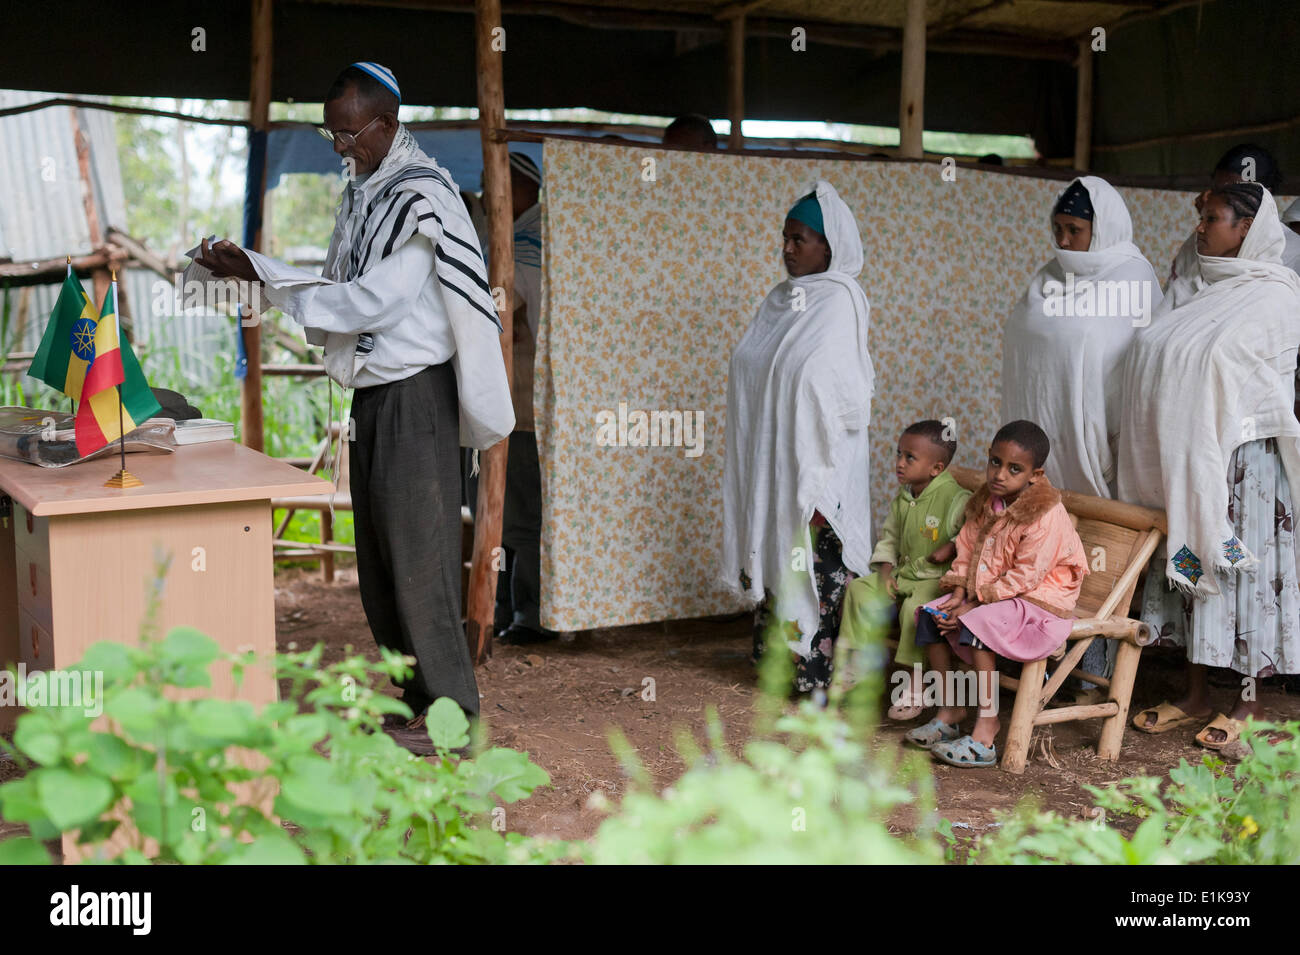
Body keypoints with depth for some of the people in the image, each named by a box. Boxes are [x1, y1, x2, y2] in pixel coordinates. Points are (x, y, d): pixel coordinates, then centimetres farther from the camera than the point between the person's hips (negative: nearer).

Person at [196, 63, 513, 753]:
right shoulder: (361, 193, 15)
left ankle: (448, 709, 2)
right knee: (378, 554, 12)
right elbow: (336, 286, 17)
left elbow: (373, 300, -20)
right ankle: (416, 695, 22)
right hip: (371, 392, 9)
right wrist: (252, 266, 5)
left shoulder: (422, 198, -13)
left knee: (417, 550, -7)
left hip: (415, 392, -9)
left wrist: (261, 279, -15)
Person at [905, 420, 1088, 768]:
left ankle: (985, 733, -27)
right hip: (984, 594, 9)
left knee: (978, 623, -32)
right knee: (929, 615, -1)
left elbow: (1024, 577, -23)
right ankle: (949, 711, 8)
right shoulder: (987, 502, 3)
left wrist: (973, 605, -21)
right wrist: (959, 593, -8)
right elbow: (967, 550, 9)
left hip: (1038, 600, -9)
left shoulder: (1046, 515, -22)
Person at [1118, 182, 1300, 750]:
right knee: (1188, 562, 9)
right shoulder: (1201, 291, 14)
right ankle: (1195, 696, 19)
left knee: (1239, 565, 0)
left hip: (1238, 454, -7)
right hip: (1178, 457, 7)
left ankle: (1249, 701, 12)